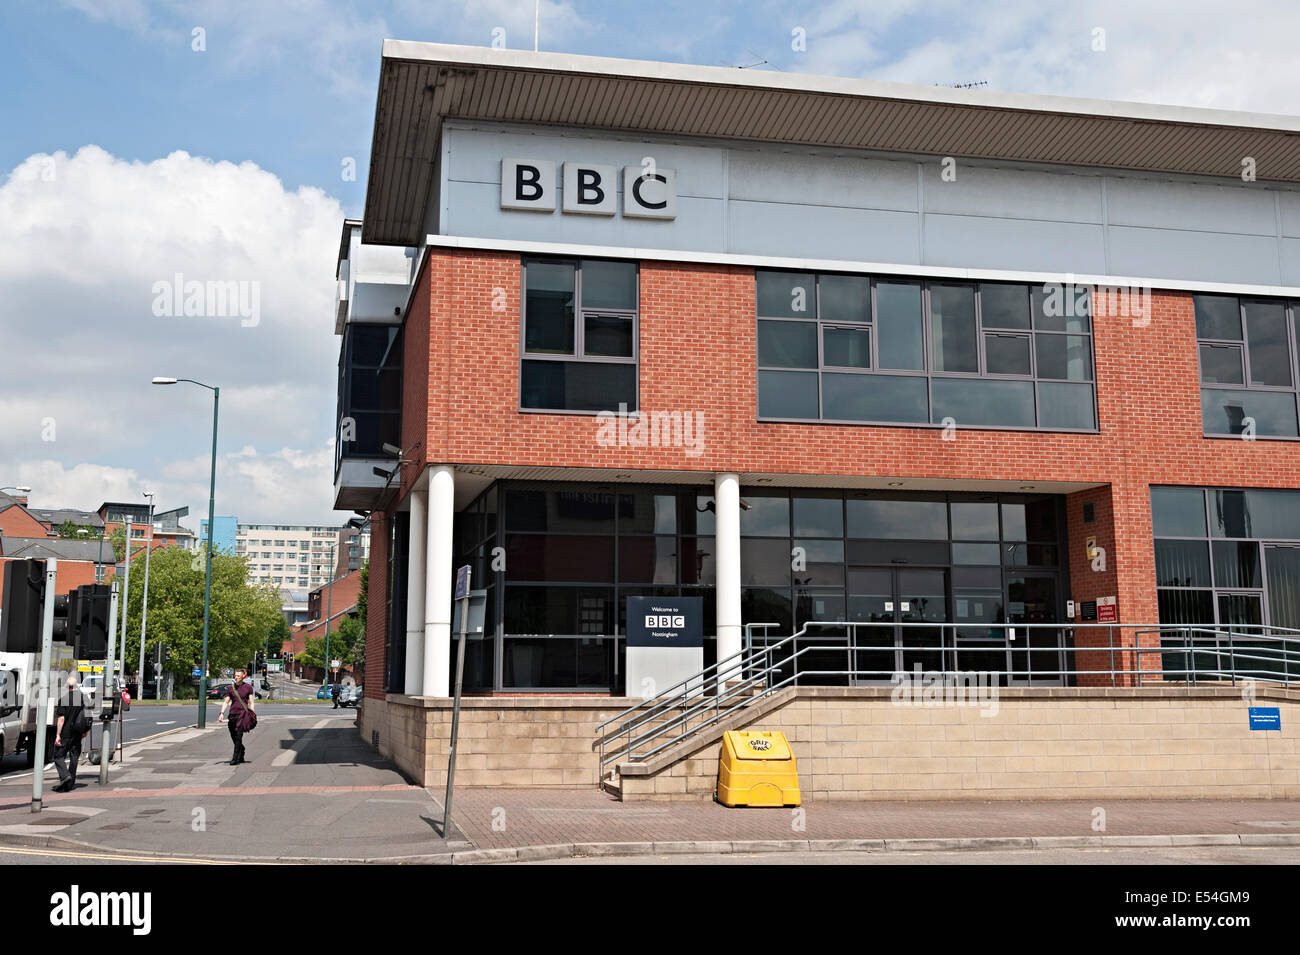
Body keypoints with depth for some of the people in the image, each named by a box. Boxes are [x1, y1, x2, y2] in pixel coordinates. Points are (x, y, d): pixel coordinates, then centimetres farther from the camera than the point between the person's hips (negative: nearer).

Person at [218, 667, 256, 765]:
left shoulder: (248, 687, 4)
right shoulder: (230, 688, 11)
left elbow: (252, 702, 5)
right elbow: (226, 702, 13)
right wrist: (222, 713, -1)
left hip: (243, 713, -3)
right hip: (233, 714, 3)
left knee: (239, 735, -14)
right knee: (233, 736, 5)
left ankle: (235, 758, -13)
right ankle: (241, 756, 25)